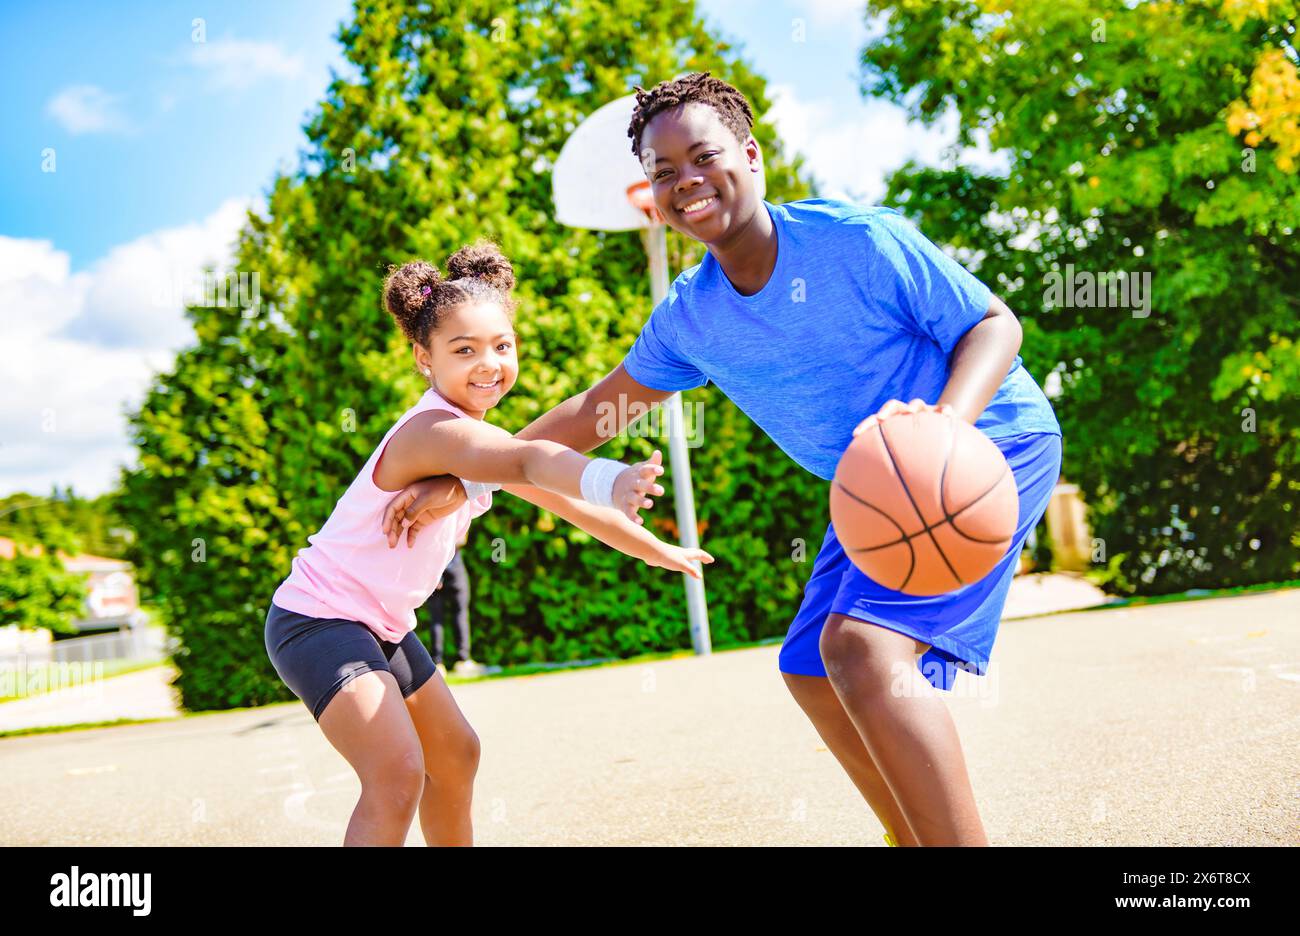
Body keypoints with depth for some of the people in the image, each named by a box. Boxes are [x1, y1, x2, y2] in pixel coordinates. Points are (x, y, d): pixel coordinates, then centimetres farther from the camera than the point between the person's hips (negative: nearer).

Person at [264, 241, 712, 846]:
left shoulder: (480, 441, 4)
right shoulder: (435, 430, -28)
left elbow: (563, 497, 17)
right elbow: (529, 462, -50)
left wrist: (656, 550, 20)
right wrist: (608, 480, -68)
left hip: (381, 626, 10)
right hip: (319, 618, -10)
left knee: (455, 755, 22)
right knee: (398, 774, -25)